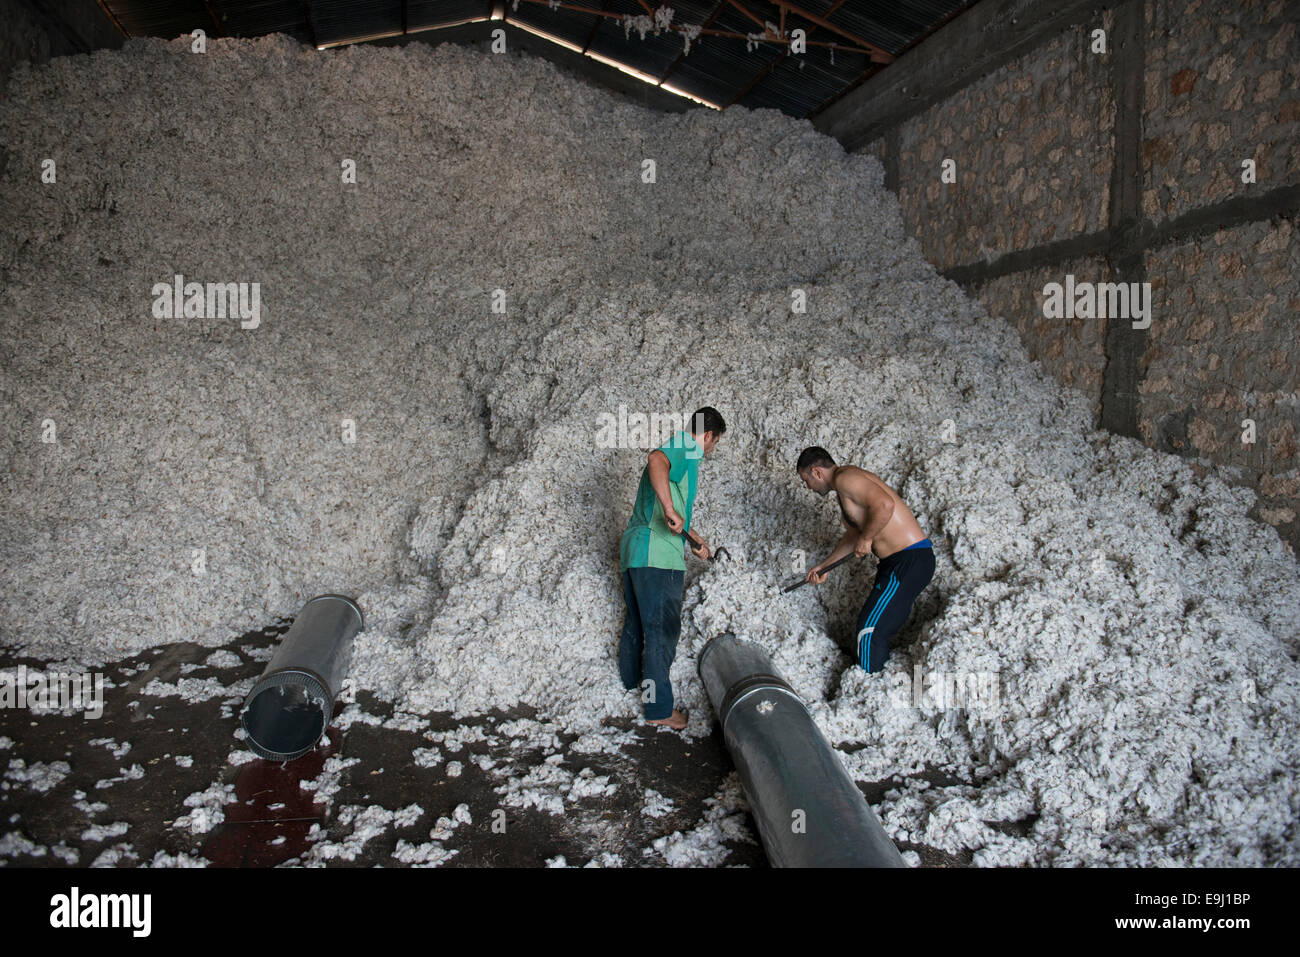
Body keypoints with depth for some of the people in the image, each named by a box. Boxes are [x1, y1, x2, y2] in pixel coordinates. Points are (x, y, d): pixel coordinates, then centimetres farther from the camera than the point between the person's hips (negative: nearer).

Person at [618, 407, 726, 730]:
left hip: (633, 547, 10)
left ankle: (629, 683, 40)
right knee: (662, 630, -3)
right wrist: (670, 510, -36)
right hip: (658, 554, -10)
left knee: (636, 622, 23)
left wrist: (695, 539, 38)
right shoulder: (687, 446, -7)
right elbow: (656, 460, -32)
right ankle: (659, 708, 3)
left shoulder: (677, 450, 24)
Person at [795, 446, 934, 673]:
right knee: (879, 625, 17)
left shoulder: (845, 477, -13)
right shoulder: (843, 489, 19)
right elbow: (852, 535, 30)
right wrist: (825, 565, 30)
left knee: (870, 627, -5)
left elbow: (884, 505, -29)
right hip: (899, 561, 10)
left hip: (910, 561, -10)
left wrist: (865, 539, -16)